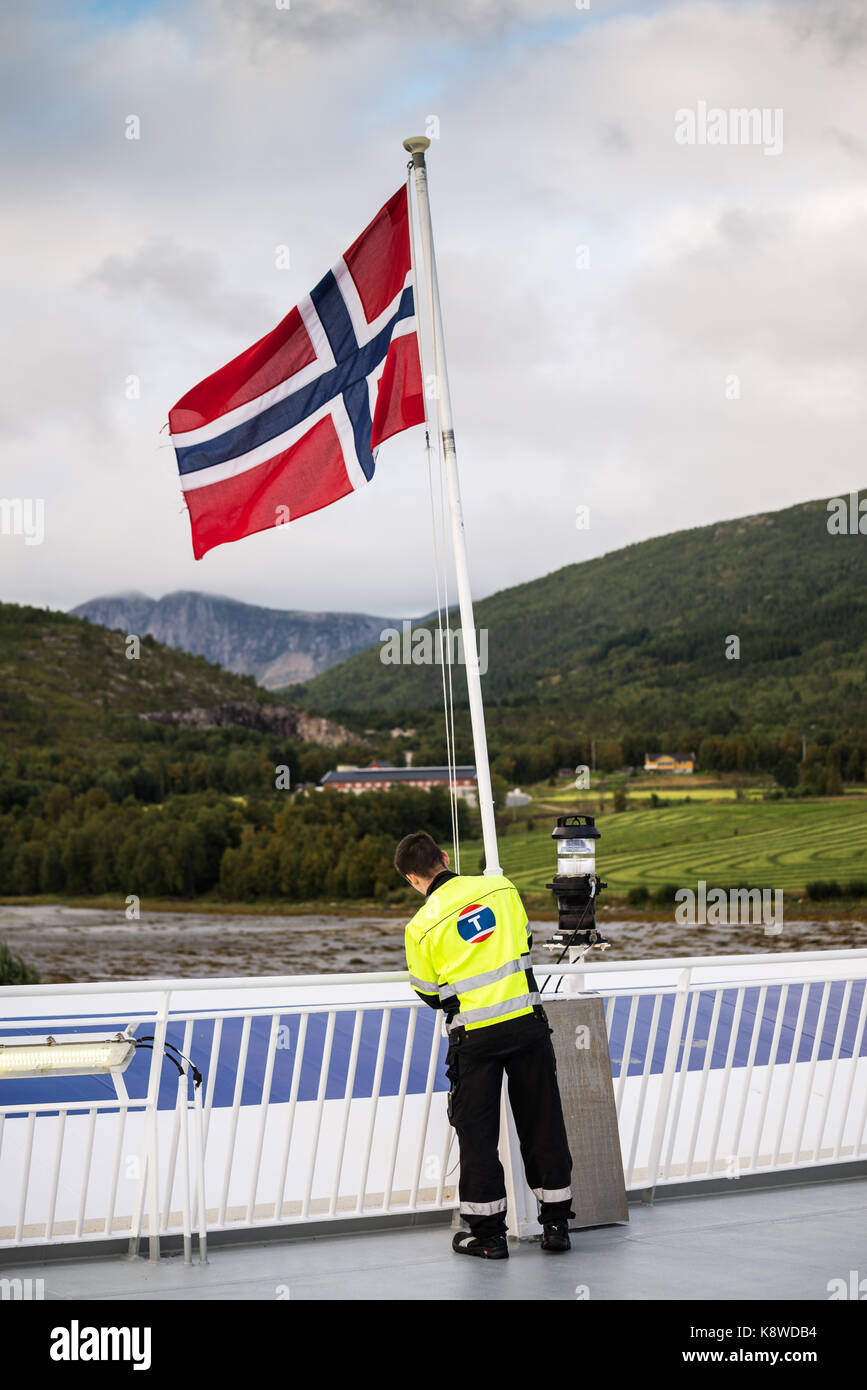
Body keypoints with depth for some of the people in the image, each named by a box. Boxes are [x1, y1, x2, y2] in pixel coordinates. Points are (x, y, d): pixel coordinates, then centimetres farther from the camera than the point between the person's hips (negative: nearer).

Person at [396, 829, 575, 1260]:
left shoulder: (422, 927, -8)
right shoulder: (500, 887, 0)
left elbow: (430, 994, 4)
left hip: (475, 1037, -3)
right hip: (528, 1022, 3)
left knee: (477, 1131, 9)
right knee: (543, 1123, 12)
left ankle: (488, 1233, 12)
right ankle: (556, 1224, 17)